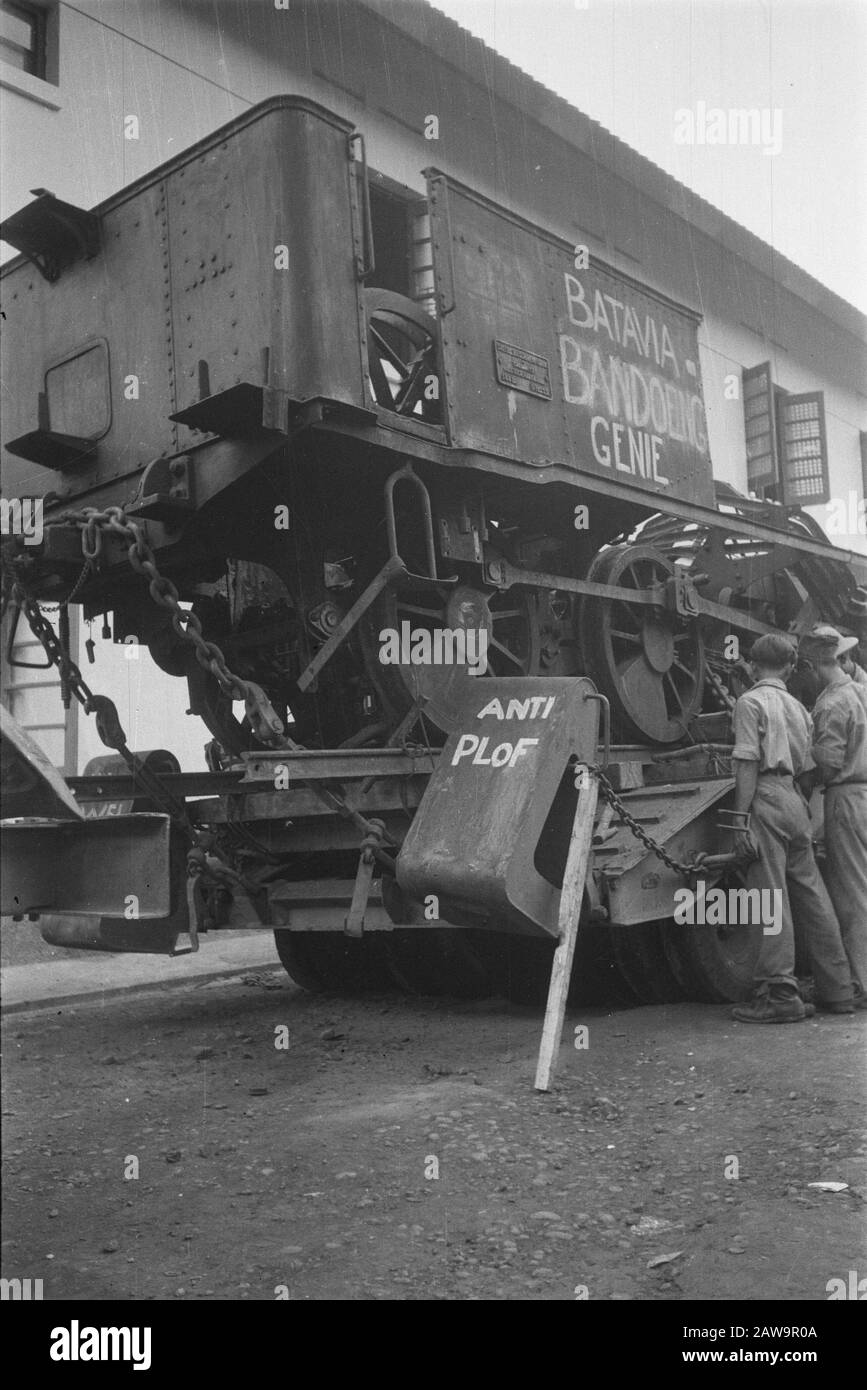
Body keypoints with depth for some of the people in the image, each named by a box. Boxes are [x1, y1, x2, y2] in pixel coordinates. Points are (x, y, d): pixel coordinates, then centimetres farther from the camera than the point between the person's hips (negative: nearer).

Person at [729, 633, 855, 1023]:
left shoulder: (751, 702, -3)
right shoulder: (797, 707, 19)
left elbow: (749, 764, -12)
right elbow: (805, 768, 19)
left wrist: (741, 819, -14)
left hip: (767, 800, -7)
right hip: (796, 801, 7)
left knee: (772, 900, -6)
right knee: (813, 897, 11)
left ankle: (780, 995, -5)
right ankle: (837, 991, 18)